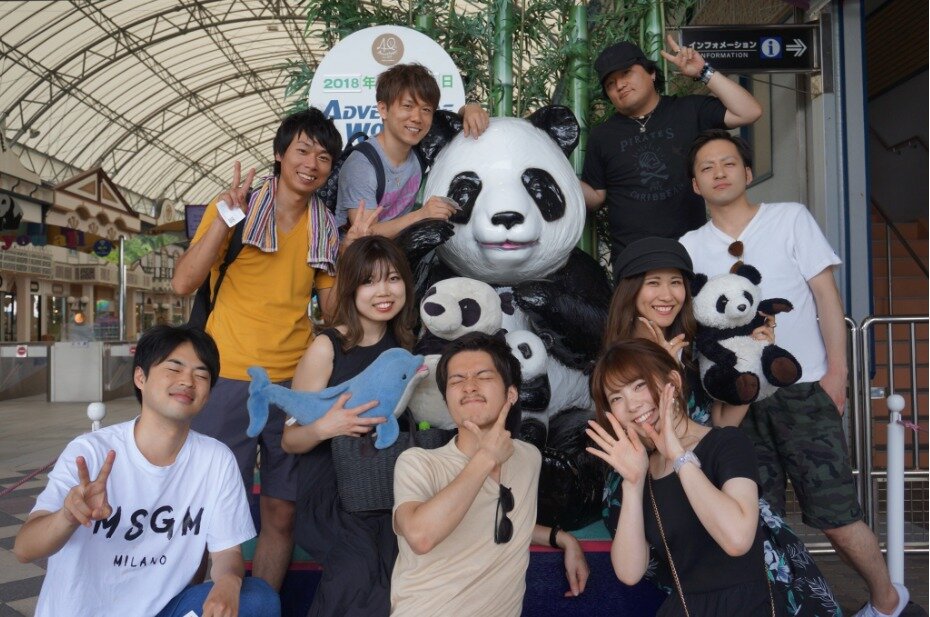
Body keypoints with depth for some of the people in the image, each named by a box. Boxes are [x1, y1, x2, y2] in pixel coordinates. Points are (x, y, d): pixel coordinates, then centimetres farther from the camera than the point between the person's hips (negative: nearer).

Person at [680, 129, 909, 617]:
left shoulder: (791, 218, 2)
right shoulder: (690, 247, 7)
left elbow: (827, 297, -1)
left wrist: (836, 372, -8)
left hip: (803, 389, -2)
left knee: (832, 513, -2)